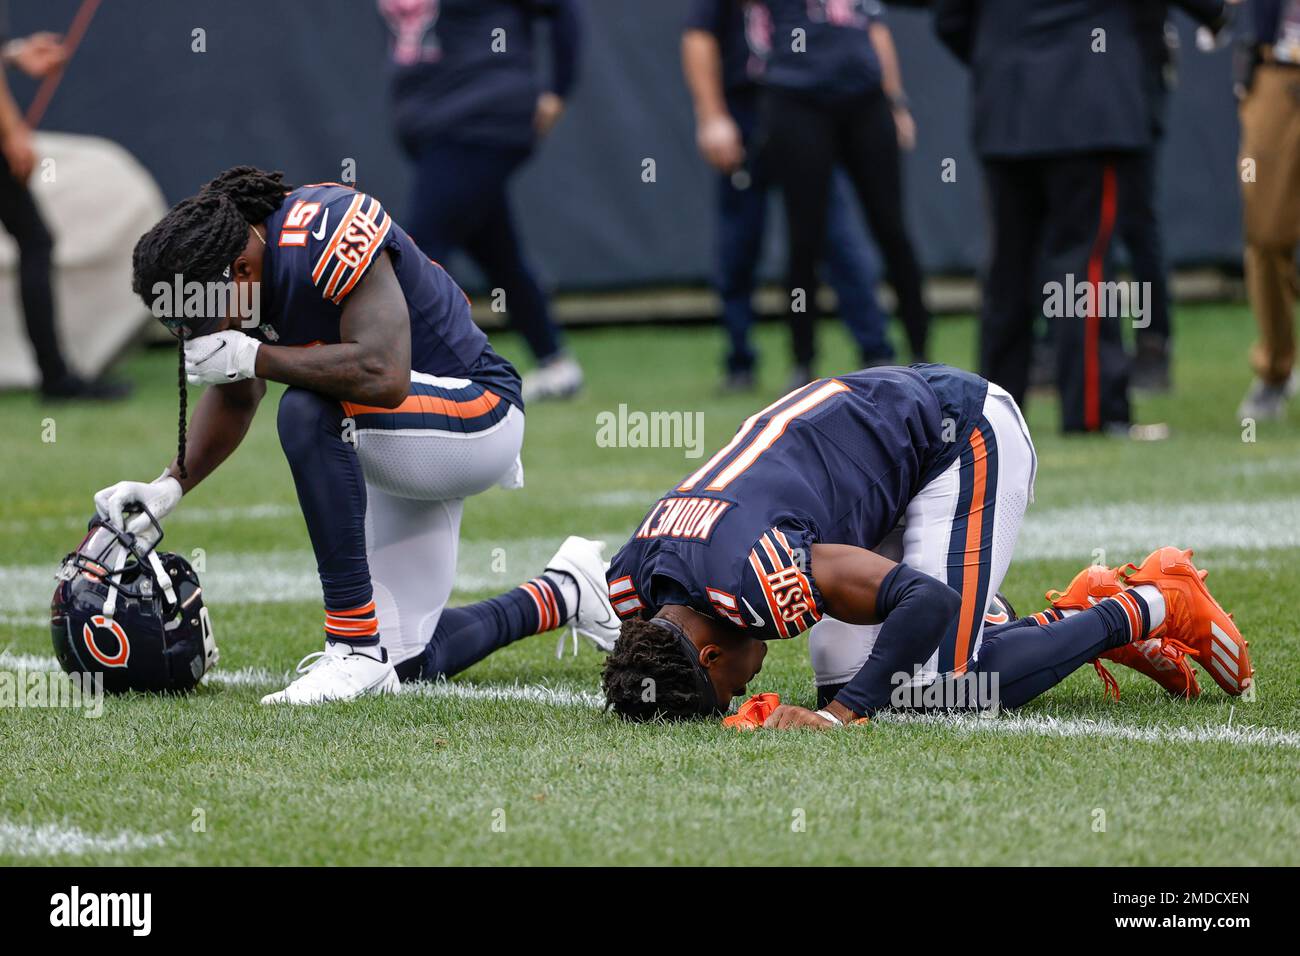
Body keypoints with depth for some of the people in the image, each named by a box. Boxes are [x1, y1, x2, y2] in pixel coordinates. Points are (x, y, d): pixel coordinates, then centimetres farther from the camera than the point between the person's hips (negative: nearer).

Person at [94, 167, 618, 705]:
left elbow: (384, 377, -39)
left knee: (307, 412, -34)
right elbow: (235, 399, 11)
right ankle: (561, 596, 31)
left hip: (476, 413, -9)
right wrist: (170, 485, -3)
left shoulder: (326, 238, -29)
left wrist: (251, 356, -31)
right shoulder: (233, 272, -4)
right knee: (408, 662, 6)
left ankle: (356, 650, -29)